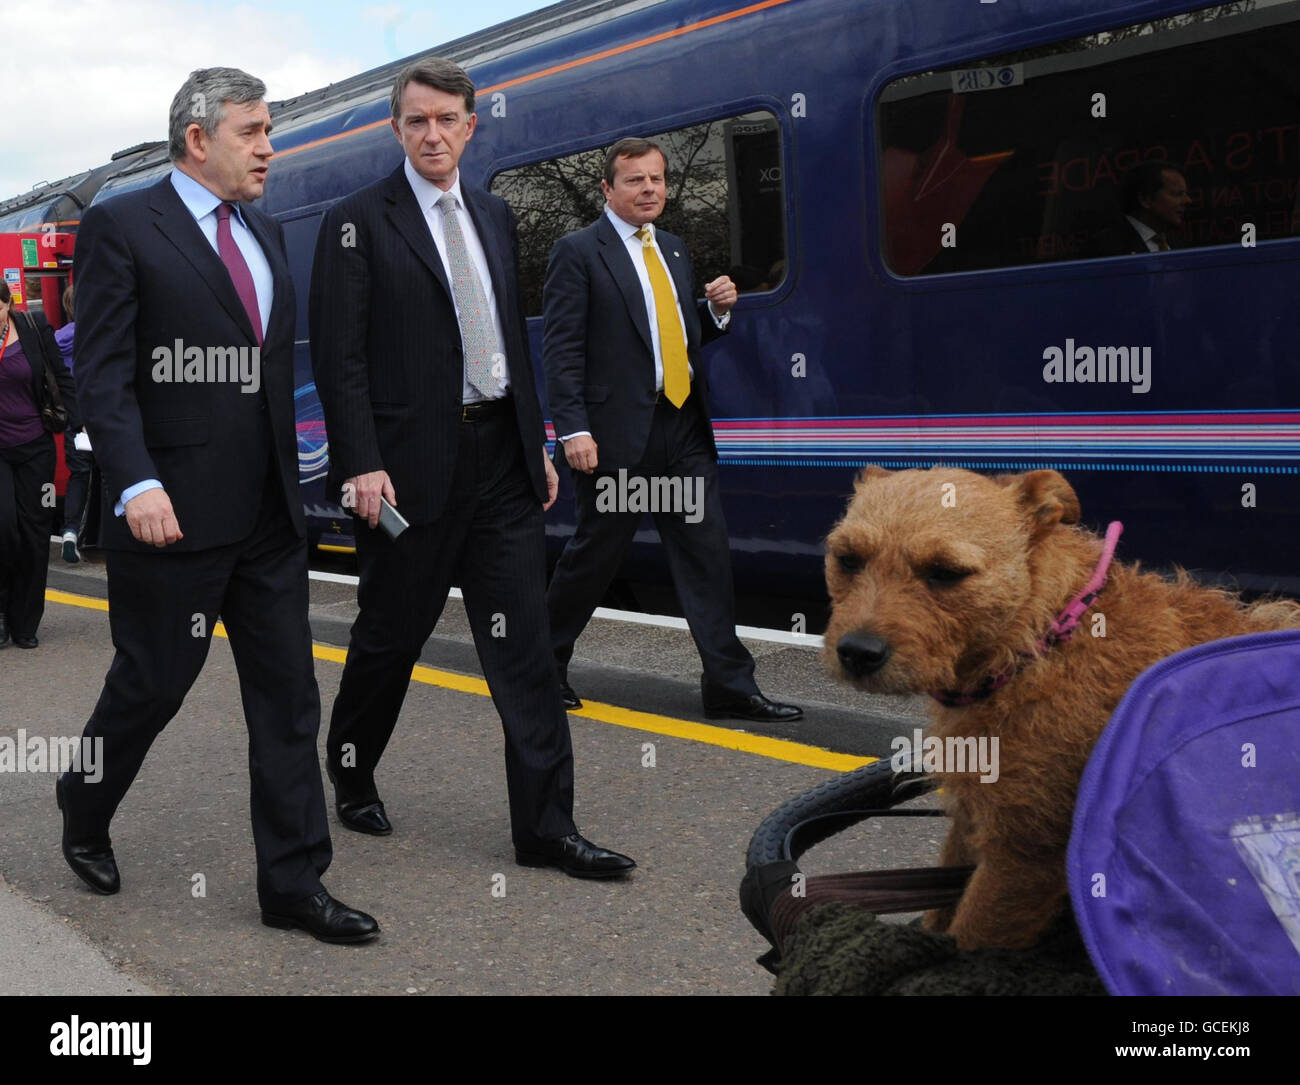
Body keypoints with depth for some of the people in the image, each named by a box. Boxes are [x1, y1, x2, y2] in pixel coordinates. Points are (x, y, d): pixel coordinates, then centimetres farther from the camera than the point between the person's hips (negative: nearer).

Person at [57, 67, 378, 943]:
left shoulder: (265, 233, 15)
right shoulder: (121, 227, -5)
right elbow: (103, 374, -12)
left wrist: (290, 478, 15)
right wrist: (137, 483, -24)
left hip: (269, 512, 6)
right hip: (174, 510, -6)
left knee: (288, 696, 4)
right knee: (153, 682, 7)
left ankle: (293, 884, 11)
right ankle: (85, 813, 36)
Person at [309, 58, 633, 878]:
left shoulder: (495, 216, 14)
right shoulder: (359, 223, -4)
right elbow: (339, 356, -9)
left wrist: (538, 444, 14)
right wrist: (362, 465, -18)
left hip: (501, 458, 5)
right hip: (413, 465, -5)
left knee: (524, 644, 2)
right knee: (390, 636, 9)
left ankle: (547, 828, 6)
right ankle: (352, 779, 34)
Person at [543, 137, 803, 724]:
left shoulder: (672, 249, 18)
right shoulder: (578, 252, -4)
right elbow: (561, 349, -10)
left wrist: (716, 310, 3)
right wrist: (573, 430, -18)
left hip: (683, 430, 6)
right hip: (617, 433, -6)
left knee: (706, 553, 2)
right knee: (594, 553, 4)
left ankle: (730, 686, 5)